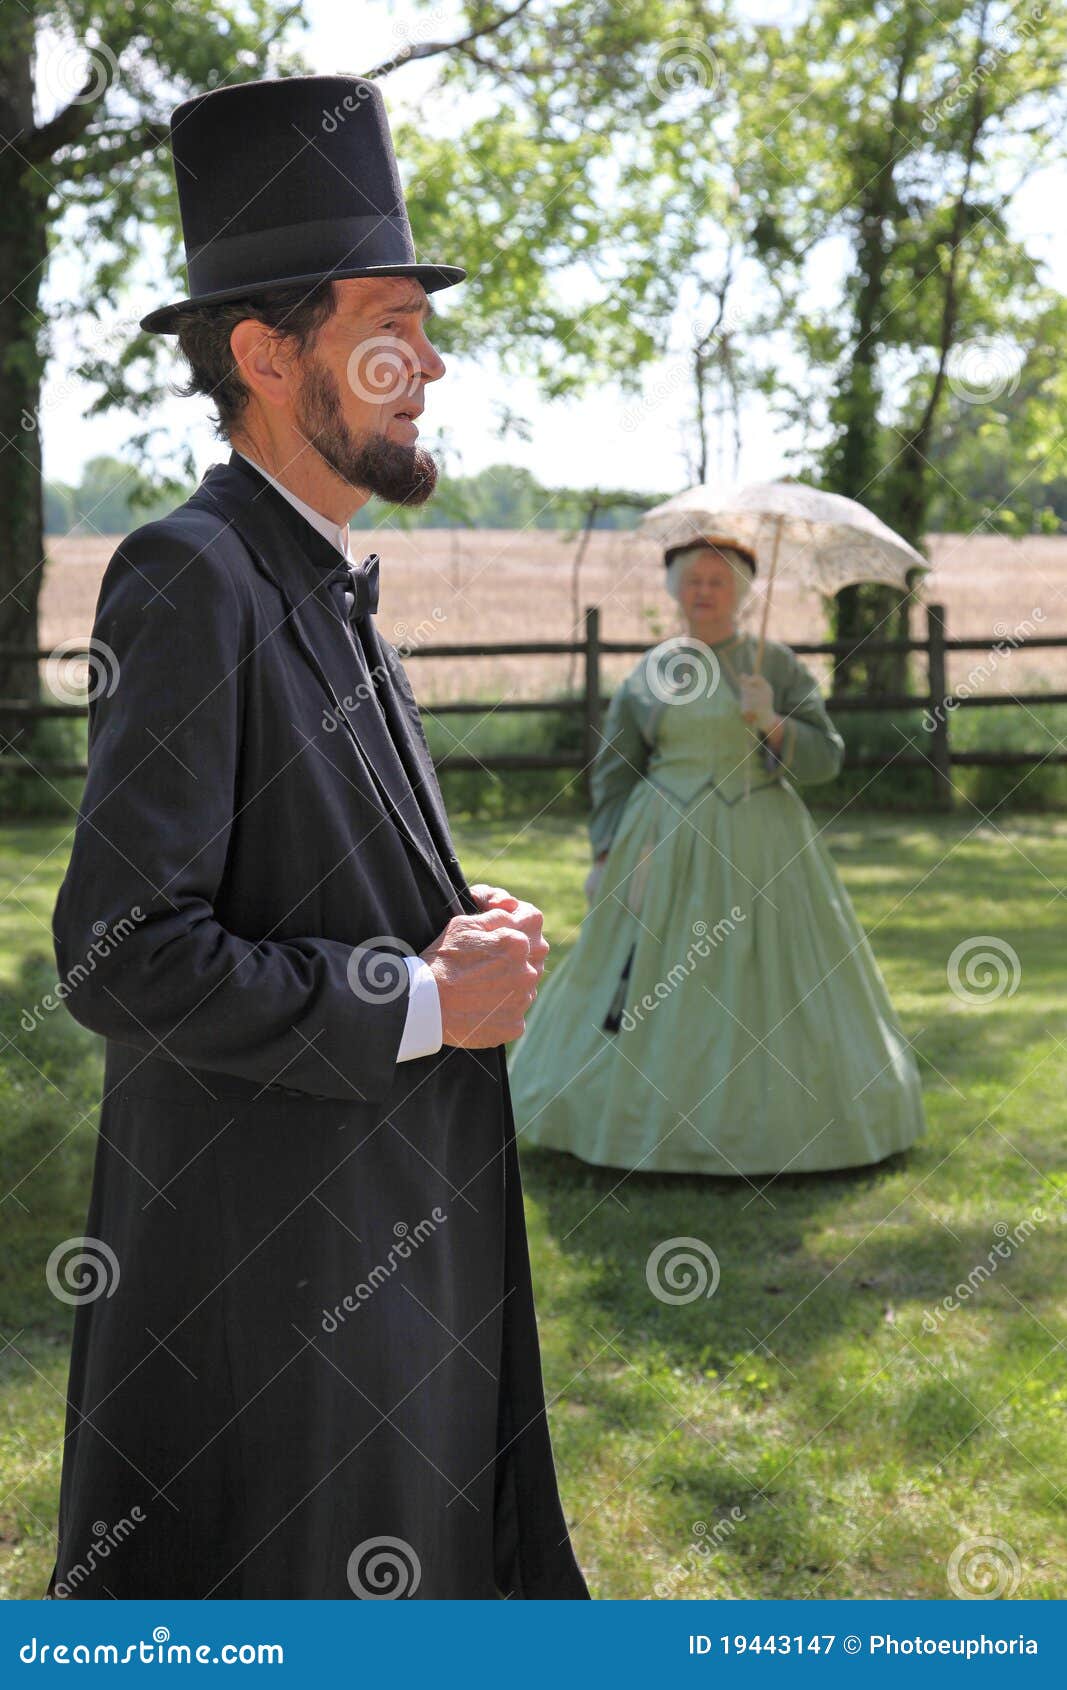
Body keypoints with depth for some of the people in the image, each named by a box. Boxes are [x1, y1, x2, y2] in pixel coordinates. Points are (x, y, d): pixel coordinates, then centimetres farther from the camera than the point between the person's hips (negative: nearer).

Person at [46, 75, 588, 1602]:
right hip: (266, 1260, -9)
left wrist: (469, 932, 2)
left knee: (420, 1563, 18)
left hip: (401, 1226, 9)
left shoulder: (335, 590, 14)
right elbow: (124, 957, -24)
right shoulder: (191, 575, -16)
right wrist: (427, 999, -16)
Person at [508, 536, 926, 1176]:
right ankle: (638, 1114, 18)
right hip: (665, 851, 1)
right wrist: (608, 857, 1)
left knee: (775, 991, 1)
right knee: (648, 991, 2)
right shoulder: (647, 674, 5)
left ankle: (778, 1119, 17)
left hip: (758, 850, -1)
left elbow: (825, 758, -4)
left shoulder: (777, 665, 0)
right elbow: (614, 771, 8)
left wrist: (770, 723, -22)